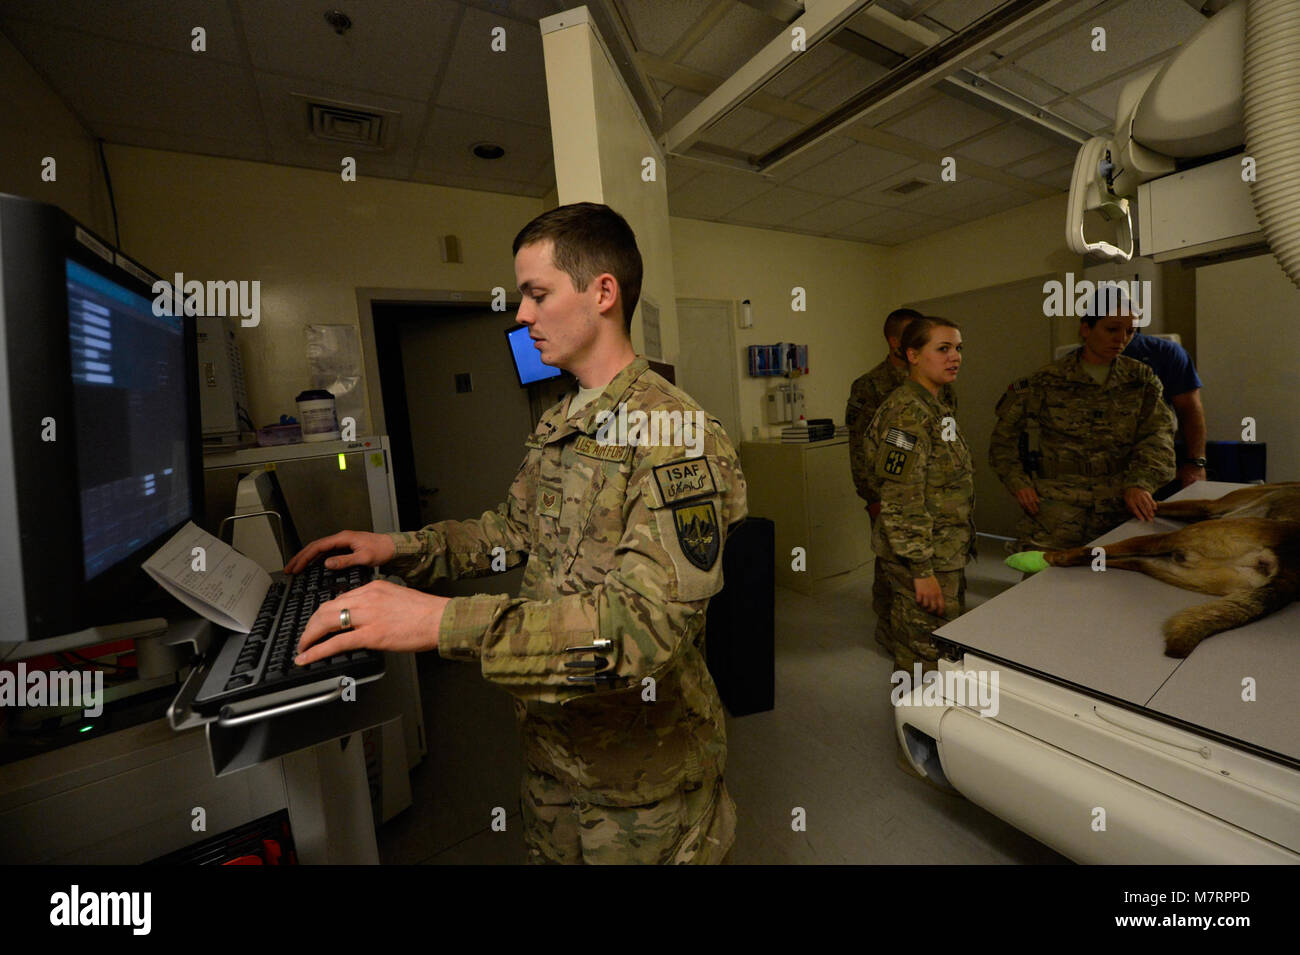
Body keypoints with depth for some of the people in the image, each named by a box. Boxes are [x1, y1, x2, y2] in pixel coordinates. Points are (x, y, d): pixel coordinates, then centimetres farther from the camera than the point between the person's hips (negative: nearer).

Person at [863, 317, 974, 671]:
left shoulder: (937, 406, 12)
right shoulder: (907, 412, -19)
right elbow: (900, 503, -23)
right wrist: (922, 571, -22)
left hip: (946, 553, 9)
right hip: (925, 558, -9)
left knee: (912, 650, 21)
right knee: (930, 658, 2)